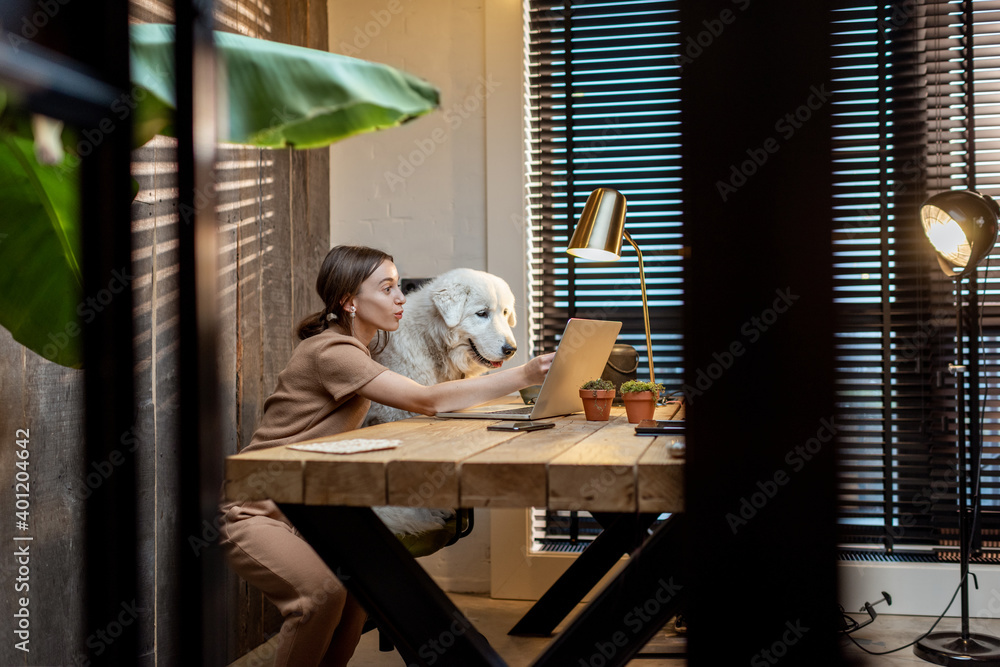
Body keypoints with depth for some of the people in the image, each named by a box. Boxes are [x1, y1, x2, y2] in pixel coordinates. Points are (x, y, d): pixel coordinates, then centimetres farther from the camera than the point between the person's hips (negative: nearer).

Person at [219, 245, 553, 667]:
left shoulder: (355, 348, 12)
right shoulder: (329, 351, -21)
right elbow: (425, 400, -27)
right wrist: (523, 376, -30)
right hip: (254, 511, -9)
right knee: (323, 590, -30)